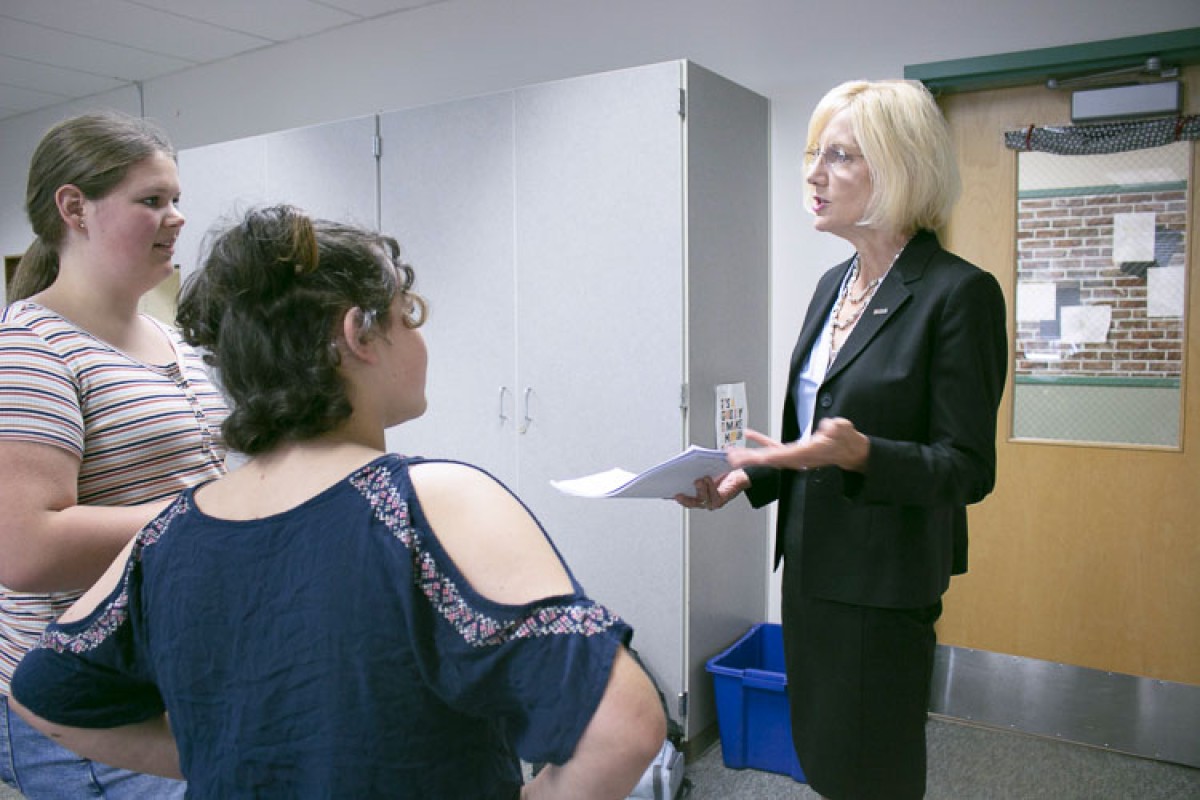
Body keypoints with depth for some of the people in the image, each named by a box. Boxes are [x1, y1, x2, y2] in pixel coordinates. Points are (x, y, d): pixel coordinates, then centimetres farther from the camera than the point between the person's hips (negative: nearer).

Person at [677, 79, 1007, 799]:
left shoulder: (960, 292, -15)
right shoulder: (835, 283, 9)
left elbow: (968, 469, -15)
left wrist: (859, 454, -31)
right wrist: (747, 478, 1)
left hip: (885, 580, -7)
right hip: (812, 563, 7)